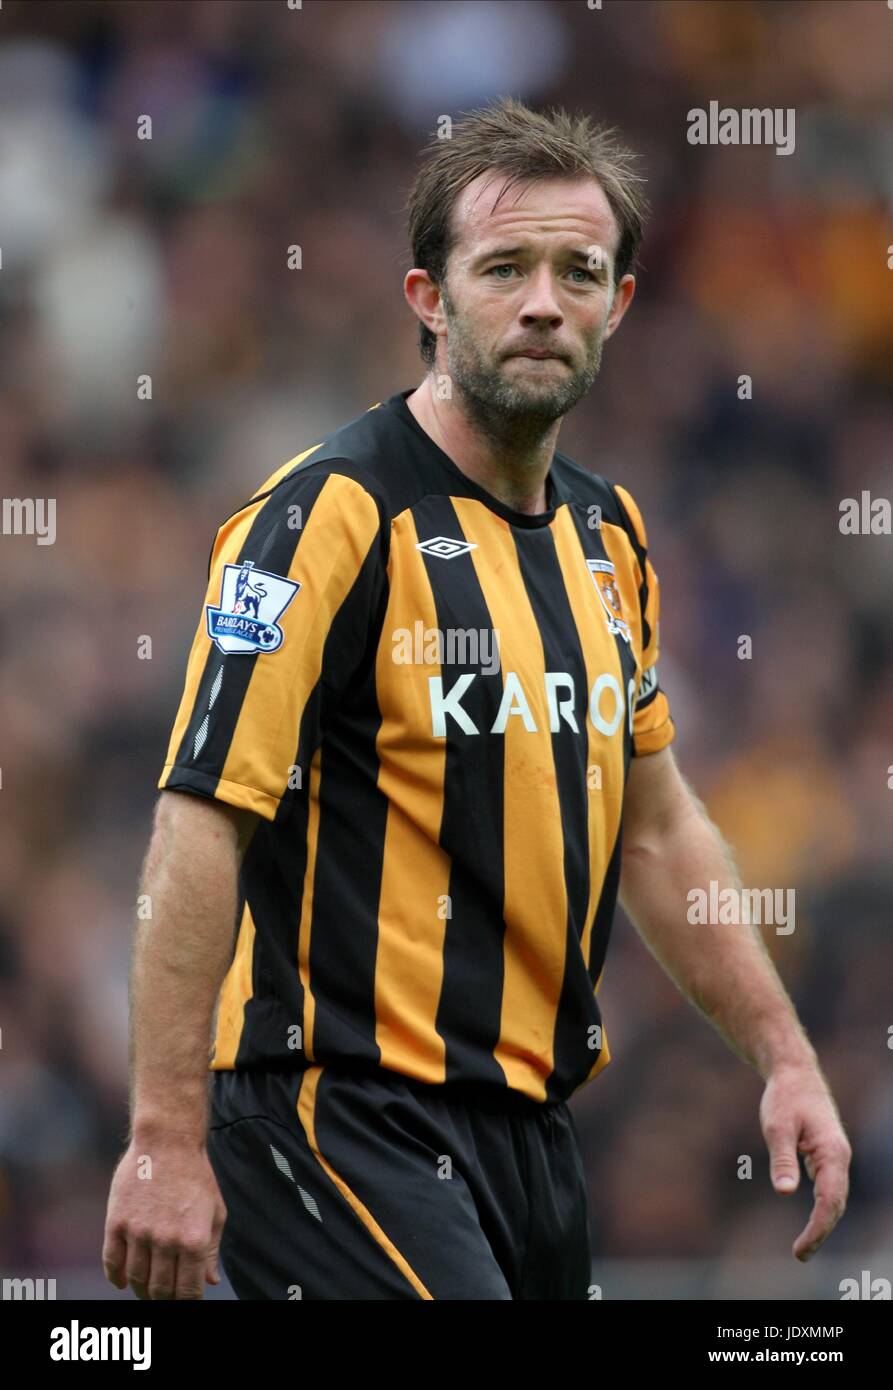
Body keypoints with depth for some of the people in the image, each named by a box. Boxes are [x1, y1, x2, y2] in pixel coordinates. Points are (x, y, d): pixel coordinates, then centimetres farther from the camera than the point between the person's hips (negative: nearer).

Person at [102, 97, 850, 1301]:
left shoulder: (609, 534, 13)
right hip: (344, 1108, -8)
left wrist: (785, 1060, 18)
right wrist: (166, 1141, -22)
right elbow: (200, 825, -17)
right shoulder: (329, 515, -12)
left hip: (528, 1118, 8)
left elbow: (657, 826, 24)